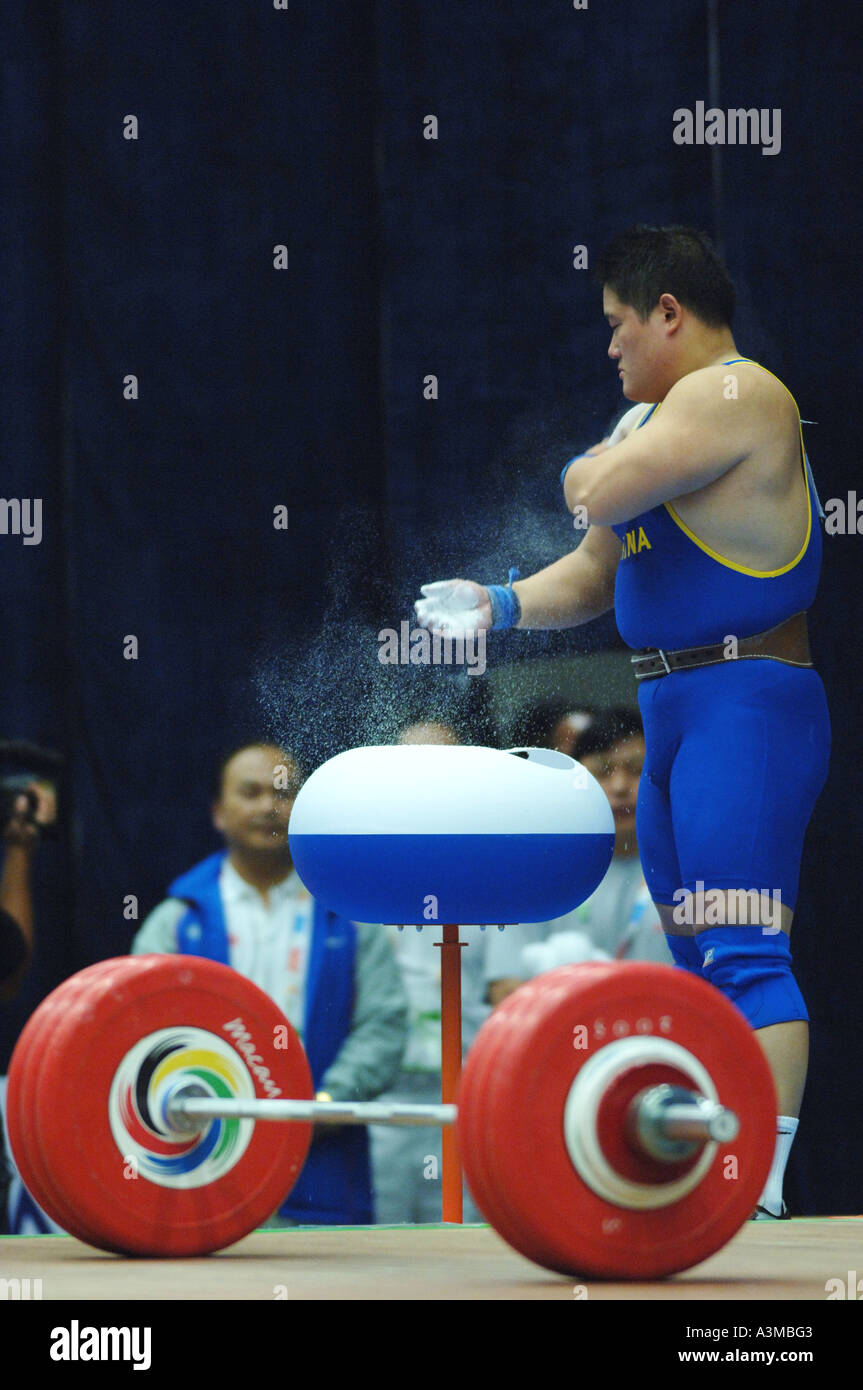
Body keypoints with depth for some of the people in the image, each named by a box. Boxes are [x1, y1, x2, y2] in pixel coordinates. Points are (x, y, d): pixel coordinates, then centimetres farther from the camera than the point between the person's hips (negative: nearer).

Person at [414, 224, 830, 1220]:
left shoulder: (732, 394, -10)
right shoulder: (673, 414, 22)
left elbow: (600, 497, -20)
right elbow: (598, 573, 26)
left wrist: (593, 464, 3)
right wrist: (500, 605, 10)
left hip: (746, 702, -11)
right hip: (676, 717, 11)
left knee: (743, 954, -17)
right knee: (703, 968, 11)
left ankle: (762, 1195, -22)